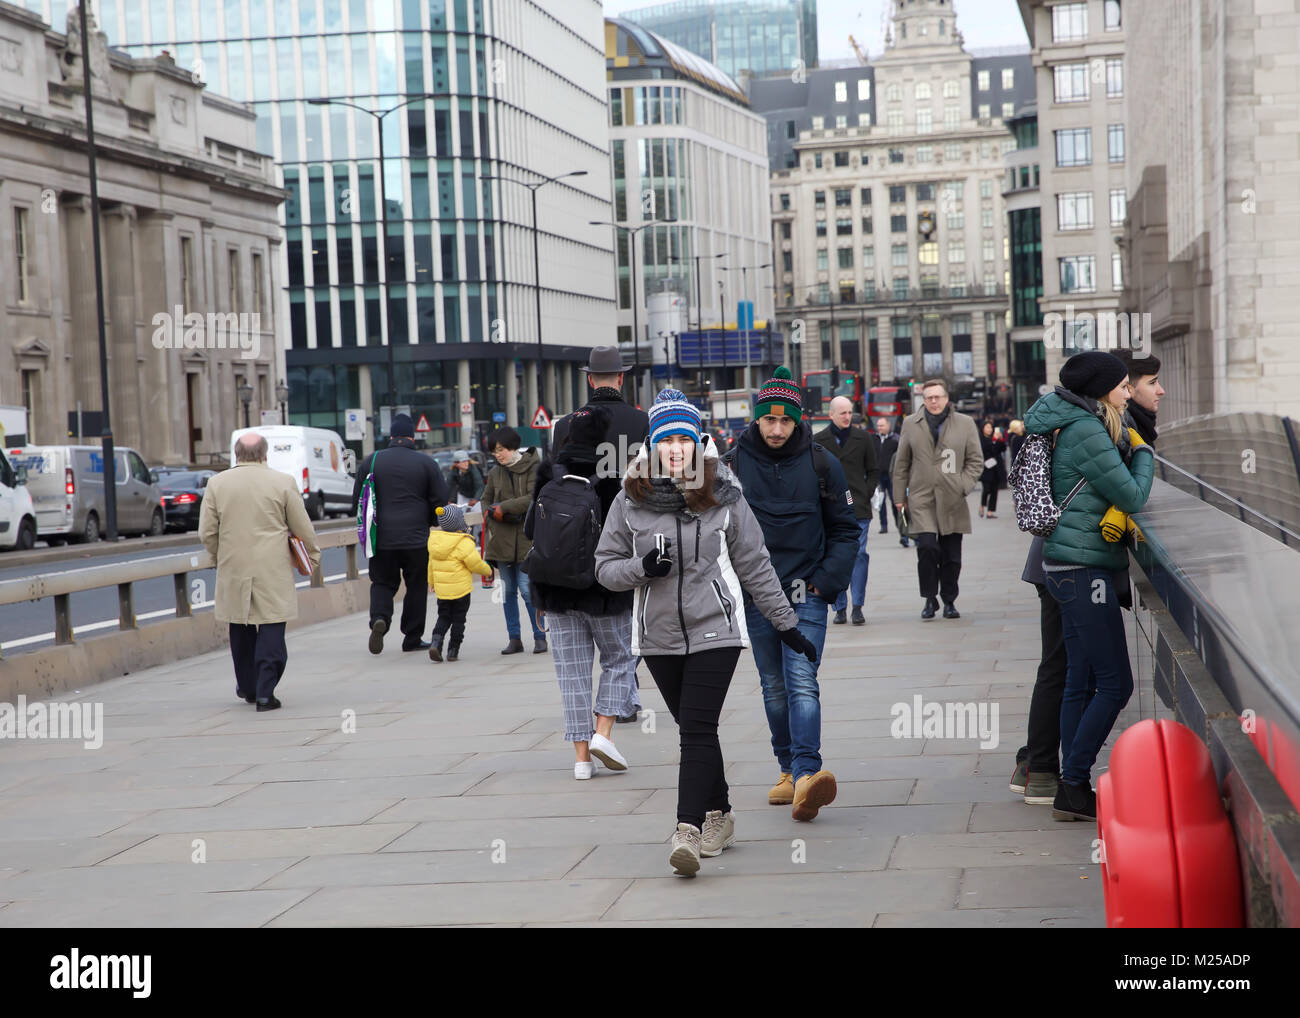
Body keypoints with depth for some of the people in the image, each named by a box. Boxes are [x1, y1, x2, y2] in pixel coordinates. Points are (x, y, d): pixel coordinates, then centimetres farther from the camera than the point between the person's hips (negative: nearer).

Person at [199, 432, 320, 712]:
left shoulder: (217, 484, 1)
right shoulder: (283, 483, -4)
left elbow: (206, 533, 3)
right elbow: (303, 529, 1)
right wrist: (312, 557, 17)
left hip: (233, 569, 3)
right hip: (273, 572, -2)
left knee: (241, 630, 17)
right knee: (271, 629, 0)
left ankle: (247, 686, 27)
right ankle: (265, 693, -6)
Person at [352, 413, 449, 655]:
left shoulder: (370, 461, 4)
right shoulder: (426, 463, -1)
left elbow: (357, 501, 7)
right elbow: (442, 501, -1)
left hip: (381, 538, 1)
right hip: (416, 538, -1)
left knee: (382, 583, 12)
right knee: (416, 586, 10)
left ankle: (379, 618, -16)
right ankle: (413, 638, 12)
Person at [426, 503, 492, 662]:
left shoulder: (434, 539, 2)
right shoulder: (464, 543, -19)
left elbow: (431, 563, 12)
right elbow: (475, 564, -15)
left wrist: (431, 582, 24)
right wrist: (488, 570, 5)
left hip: (441, 589, 5)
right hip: (461, 589, -5)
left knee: (443, 617, 15)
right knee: (458, 620, 7)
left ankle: (436, 641, -6)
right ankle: (453, 651, 9)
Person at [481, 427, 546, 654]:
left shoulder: (532, 468, -4)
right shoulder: (495, 473, 10)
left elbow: (534, 498, -14)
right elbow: (486, 501, 18)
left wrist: (504, 507, -15)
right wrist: (493, 513, -4)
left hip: (525, 539, -5)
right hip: (502, 539, 5)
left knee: (527, 589, -8)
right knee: (508, 591, 8)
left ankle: (540, 636, 3)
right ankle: (514, 639, 15)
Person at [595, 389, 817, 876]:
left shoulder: (723, 496, -1)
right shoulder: (631, 501, 2)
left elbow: (755, 565, 5)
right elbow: (605, 566, 7)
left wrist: (787, 624, 7)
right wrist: (641, 568, -14)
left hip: (714, 631, -3)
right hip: (659, 635, 3)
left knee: (697, 730, -13)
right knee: (694, 730, 13)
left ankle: (688, 831, -19)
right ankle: (719, 816, 29)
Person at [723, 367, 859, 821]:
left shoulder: (821, 464, 0)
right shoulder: (732, 465, 1)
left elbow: (845, 529, 7)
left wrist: (828, 581, -4)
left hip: (806, 595, -2)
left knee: (802, 684, -16)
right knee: (774, 688, 11)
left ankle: (807, 775, -27)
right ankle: (789, 770, 24)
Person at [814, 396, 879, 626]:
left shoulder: (862, 438, 7)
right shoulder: (818, 441, 4)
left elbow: (874, 471, 13)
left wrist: (865, 495, 1)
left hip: (858, 509, 0)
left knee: (858, 555, -6)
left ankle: (857, 607, -1)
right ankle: (840, 608, 7)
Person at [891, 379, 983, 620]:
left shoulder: (965, 424, 6)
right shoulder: (911, 425, 8)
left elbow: (975, 461, 9)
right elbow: (901, 464, 13)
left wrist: (963, 486, -6)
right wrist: (900, 496, 9)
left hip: (952, 501, 1)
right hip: (921, 499, -1)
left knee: (951, 555, 5)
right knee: (927, 547, -16)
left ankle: (949, 601, 21)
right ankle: (929, 599, -1)